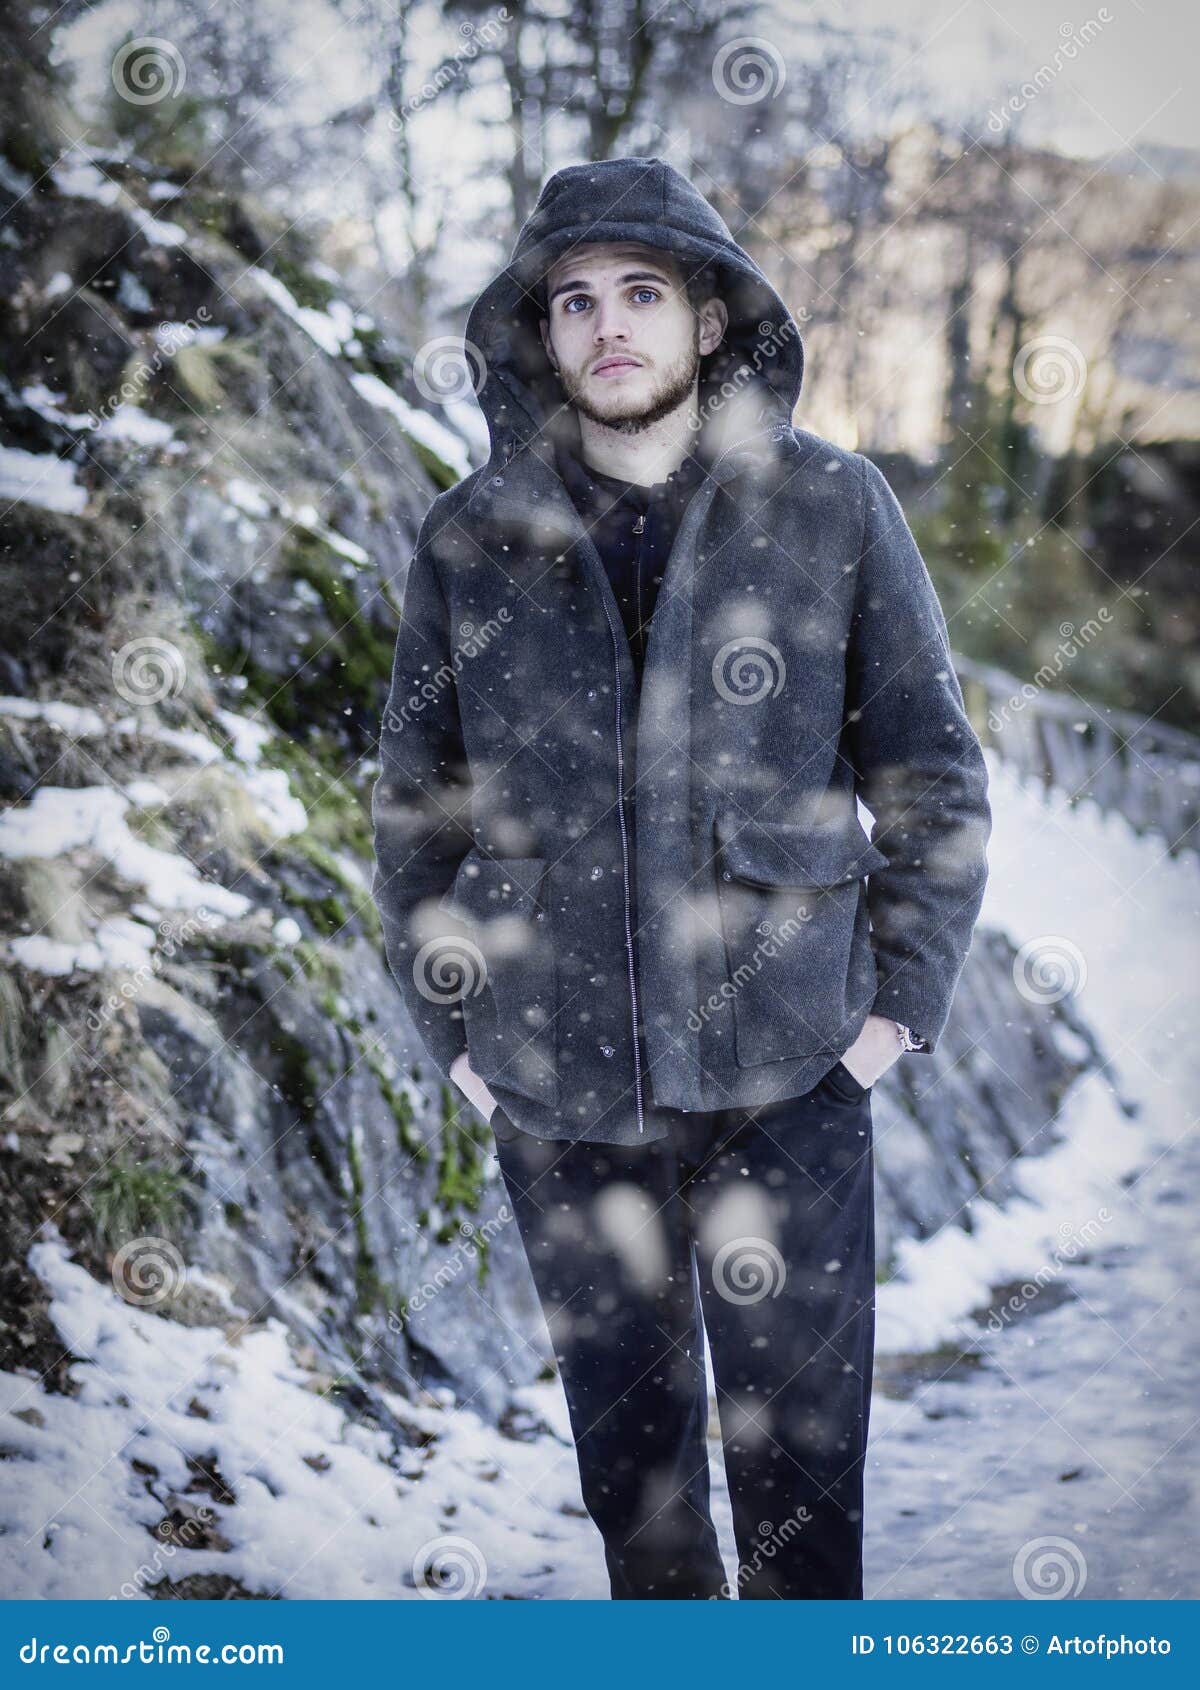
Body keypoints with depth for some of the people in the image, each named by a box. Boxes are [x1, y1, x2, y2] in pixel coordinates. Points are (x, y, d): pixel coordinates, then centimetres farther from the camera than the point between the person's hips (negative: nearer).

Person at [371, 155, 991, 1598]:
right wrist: (451, 1030, 5)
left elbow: (930, 766, 4)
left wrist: (905, 997, -2)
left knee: (803, 1428, 5)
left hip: (787, 1061, -1)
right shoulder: (472, 540, 2)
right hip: (557, 1078, 2)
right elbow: (415, 798, 9)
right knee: (627, 1421, 13)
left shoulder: (834, 507, -1)